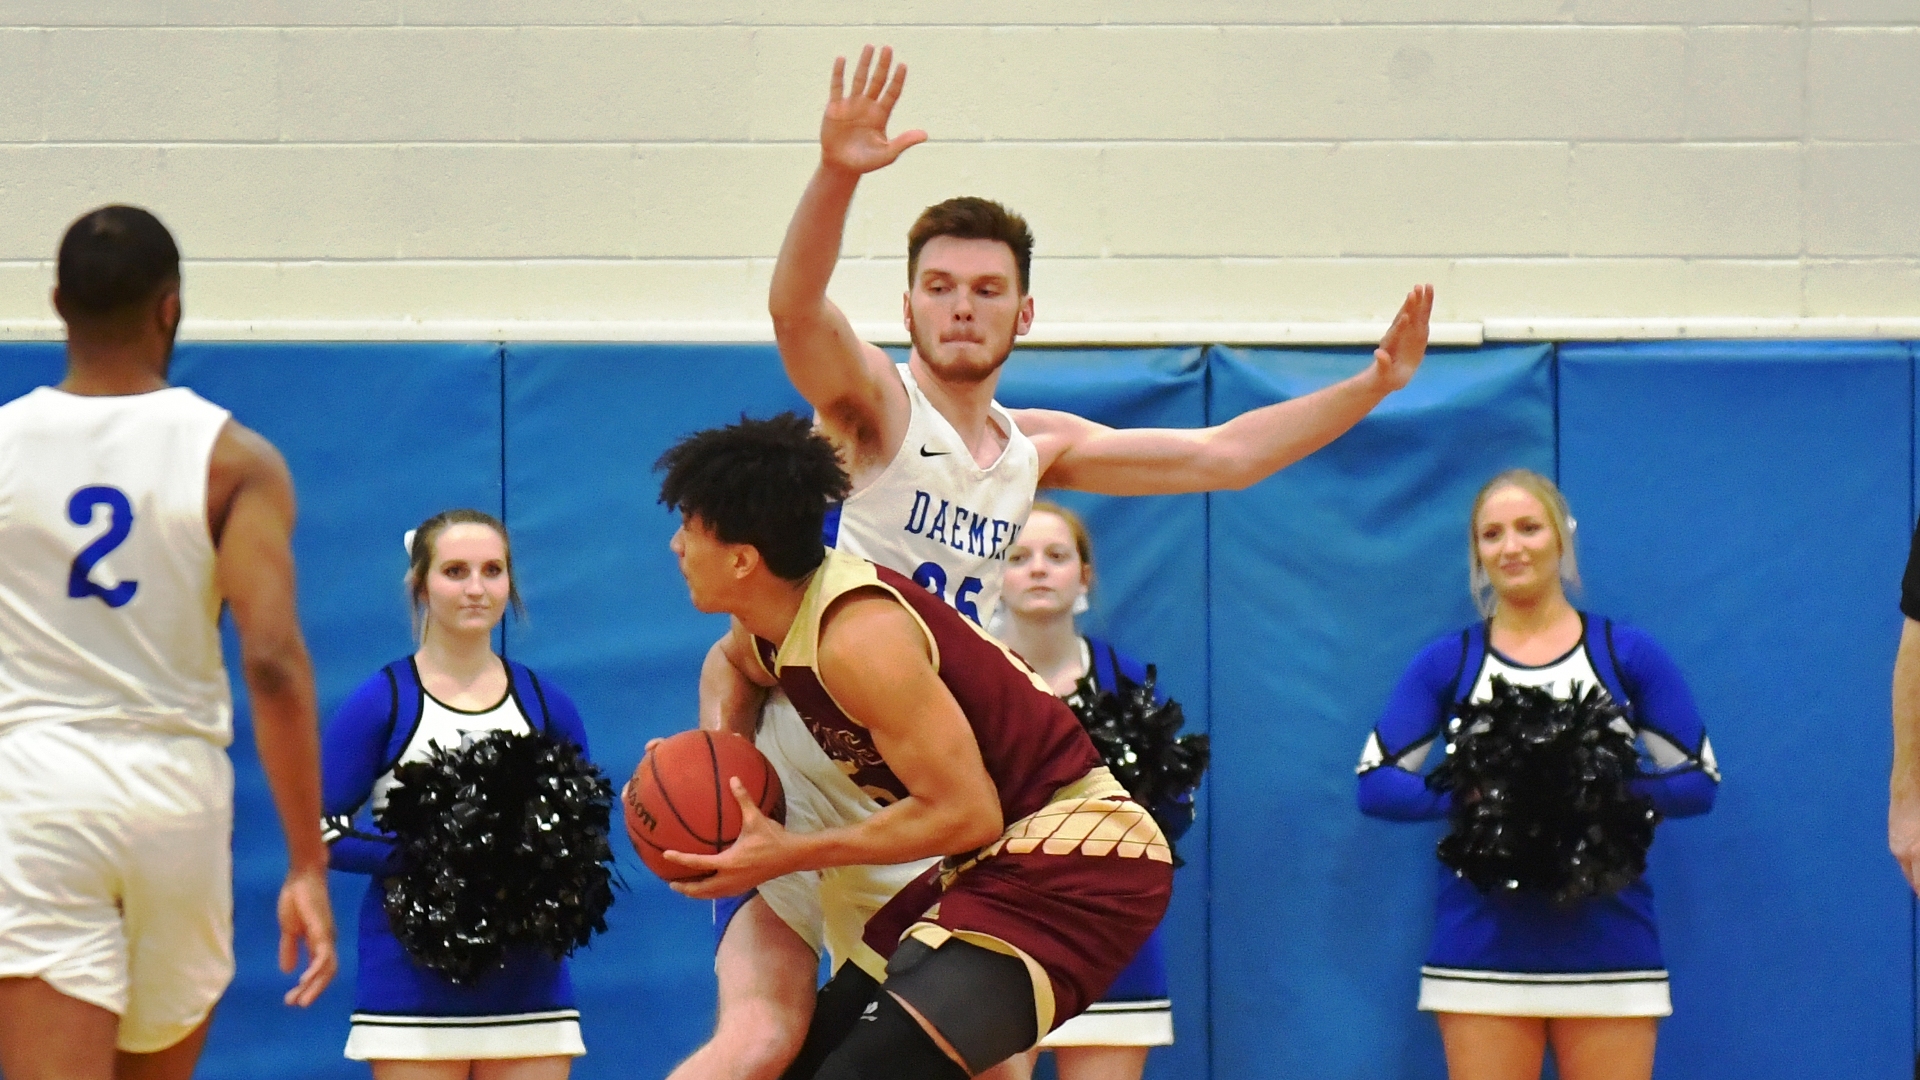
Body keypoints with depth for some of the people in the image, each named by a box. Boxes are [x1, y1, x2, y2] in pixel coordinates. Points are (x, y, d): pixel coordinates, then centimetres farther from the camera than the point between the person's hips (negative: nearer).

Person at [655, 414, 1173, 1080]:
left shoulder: (860, 634, -23)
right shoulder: (767, 627, 5)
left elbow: (963, 813, -23)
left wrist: (787, 855, -15)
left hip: (1073, 858, -11)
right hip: (1004, 855, 11)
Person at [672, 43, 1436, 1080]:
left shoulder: (1035, 448, 15)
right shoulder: (873, 401, -6)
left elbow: (1220, 455, 20)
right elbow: (795, 306, -28)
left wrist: (1372, 384, 12)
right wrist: (836, 176, -46)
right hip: (797, 778, -7)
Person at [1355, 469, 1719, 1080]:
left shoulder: (1627, 654, 5)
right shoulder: (1446, 663, 7)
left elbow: (1699, 781, 4)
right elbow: (1375, 782, 2)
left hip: (1607, 946, 0)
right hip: (1483, 949, 1)